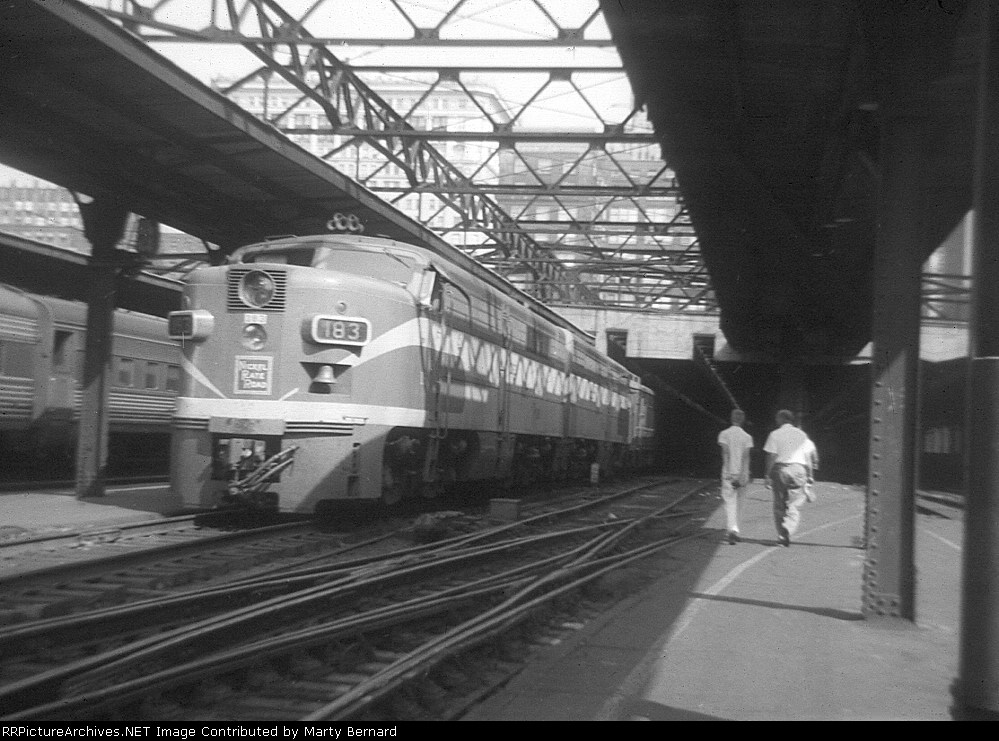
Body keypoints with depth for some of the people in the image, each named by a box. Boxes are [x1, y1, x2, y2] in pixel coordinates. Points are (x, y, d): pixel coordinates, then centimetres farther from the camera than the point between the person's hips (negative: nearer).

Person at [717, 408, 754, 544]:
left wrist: (728, 472, -11)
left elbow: (725, 453, -9)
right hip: (741, 473, 2)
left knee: (730, 503, -6)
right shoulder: (746, 436, 2)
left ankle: (732, 530, -25)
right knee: (738, 502, 16)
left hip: (728, 473, -2)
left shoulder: (724, 434, 0)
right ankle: (734, 530, 25)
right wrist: (743, 475, -10)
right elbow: (746, 456, -7)